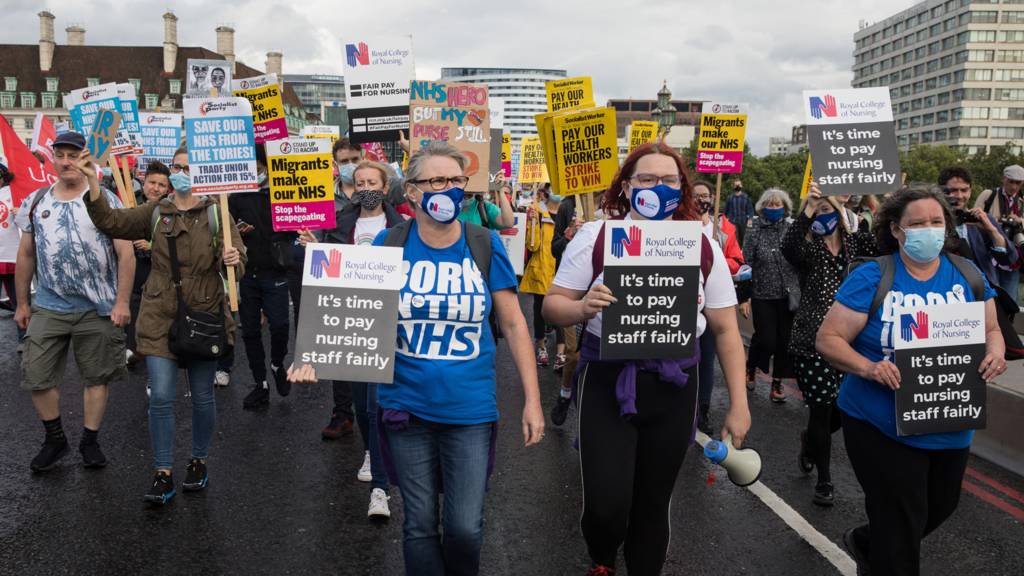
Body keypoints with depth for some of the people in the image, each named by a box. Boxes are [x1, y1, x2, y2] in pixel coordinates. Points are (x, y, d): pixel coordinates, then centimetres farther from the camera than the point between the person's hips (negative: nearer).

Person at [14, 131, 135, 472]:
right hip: (48, 307, 3)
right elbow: (26, 255, 13)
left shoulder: (106, 201, -3)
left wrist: (122, 302, -12)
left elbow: (125, 254, -6)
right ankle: (55, 439, 24)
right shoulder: (35, 202, 6)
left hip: (99, 308, -3)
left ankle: (90, 441, 23)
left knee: (97, 377, 7)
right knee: (36, 377, 3)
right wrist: (22, 303, 12)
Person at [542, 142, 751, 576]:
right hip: (607, 381, -2)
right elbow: (552, 306, -1)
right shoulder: (595, 236, -3)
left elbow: (725, 329, 6)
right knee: (606, 505, -8)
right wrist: (583, 308, -24)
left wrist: (738, 405, 4)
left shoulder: (704, 247, 3)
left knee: (654, 502, 12)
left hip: (674, 386, 2)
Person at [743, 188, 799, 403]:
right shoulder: (755, 230, -2)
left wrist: (801, 289, -1)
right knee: (766, 341, -4)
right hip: (763, 295, -2)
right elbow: (746, 263, -3)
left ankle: (777, 383, 21)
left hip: (787, 295, 2)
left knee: (784, 341, 6)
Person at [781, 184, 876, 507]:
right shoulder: (807, 248, -2)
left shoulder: (855, 241, 11)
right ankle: (824, 481, 18)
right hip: (812, 340, -4)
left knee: (844, 408, 8)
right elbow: (787, 247, -26)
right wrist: (805, 211, -36)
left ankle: (809, 440, 42)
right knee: (821, 410, 0)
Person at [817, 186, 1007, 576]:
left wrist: (994, 353, -12)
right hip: (882, 427, -6)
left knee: (940, 507, 25)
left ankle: (866, 543, 49)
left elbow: (991, 329, 11)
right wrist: (868, 368, -30)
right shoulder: (871, 278, -13)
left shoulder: (968, 274, 1)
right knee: (900, 532, 3)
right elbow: (827, 340, -13)